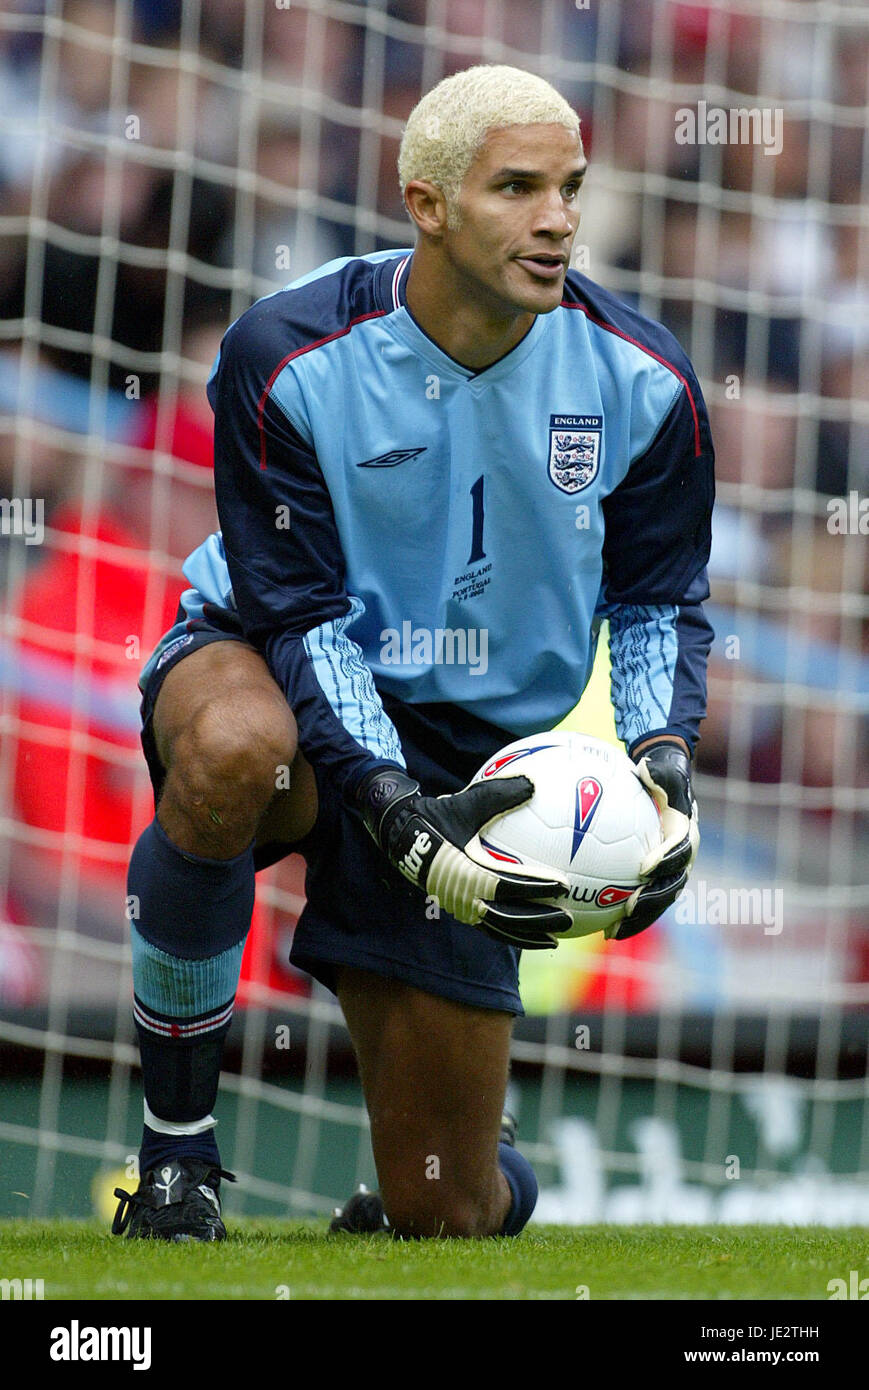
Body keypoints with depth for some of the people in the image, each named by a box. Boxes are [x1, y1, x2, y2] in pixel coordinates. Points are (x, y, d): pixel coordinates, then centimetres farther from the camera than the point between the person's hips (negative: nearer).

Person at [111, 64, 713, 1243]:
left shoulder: (640, 384, -10)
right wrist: (402, 824, -31)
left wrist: (664, 762, -16)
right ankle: (176, 1144, -23)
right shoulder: (287, 360, -20)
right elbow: (299, 613, -19)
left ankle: (489, 1168, 44)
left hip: (475, 747, 2)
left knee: (447, 1215, 0)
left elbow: (662, 601, 4)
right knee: (234, 746, -44)